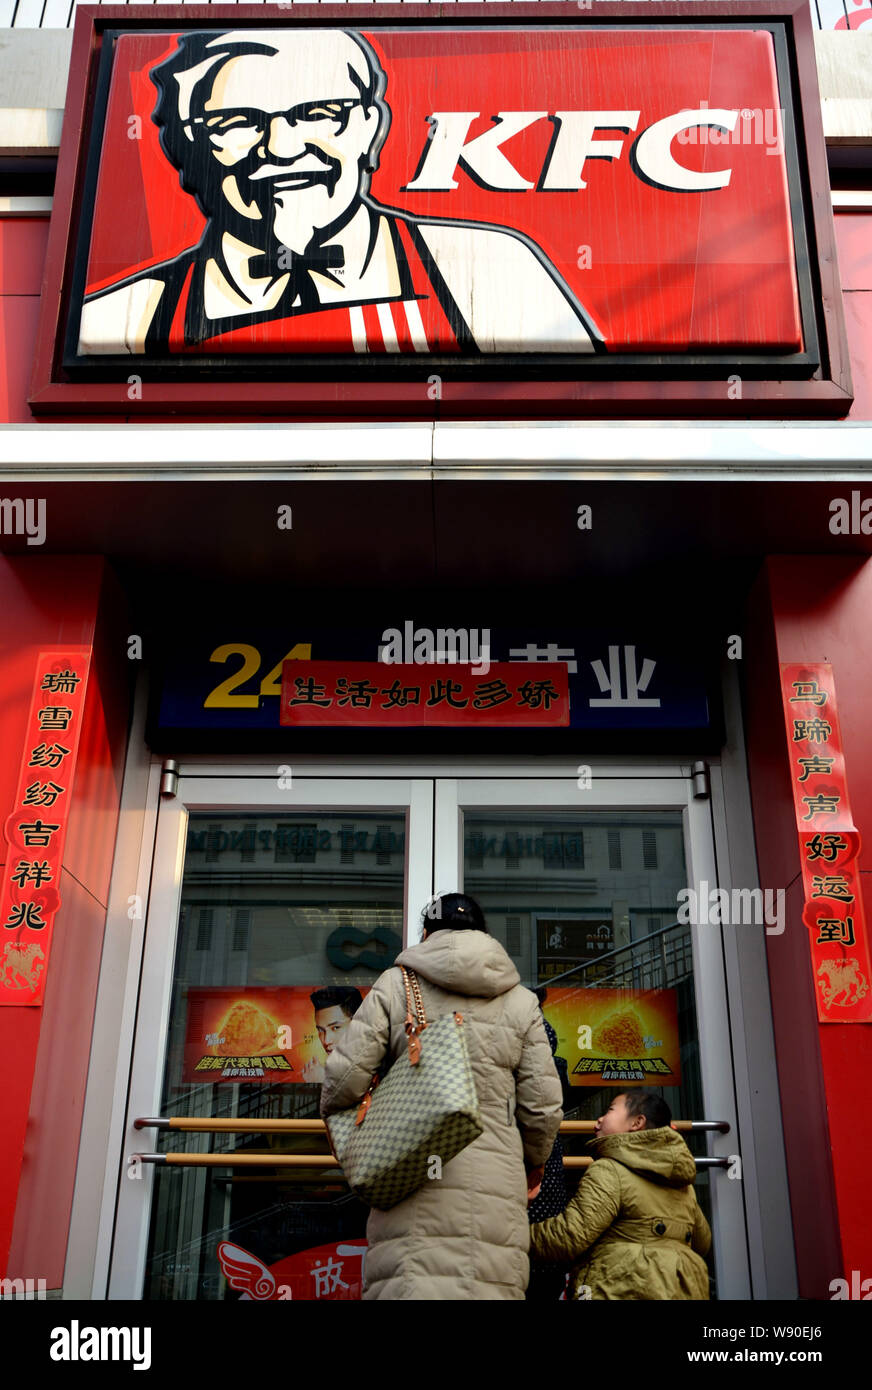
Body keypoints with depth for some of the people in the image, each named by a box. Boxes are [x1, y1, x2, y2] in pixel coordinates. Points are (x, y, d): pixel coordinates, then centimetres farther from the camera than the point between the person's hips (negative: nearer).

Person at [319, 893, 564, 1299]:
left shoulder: (395, 984, 9)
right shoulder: (521, 1001, 13)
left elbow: (345, 1075, 1)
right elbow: (542, 1108, 10)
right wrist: (534, 1163, 28)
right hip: (493, 1184, 1)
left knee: (407, 1281, -5)